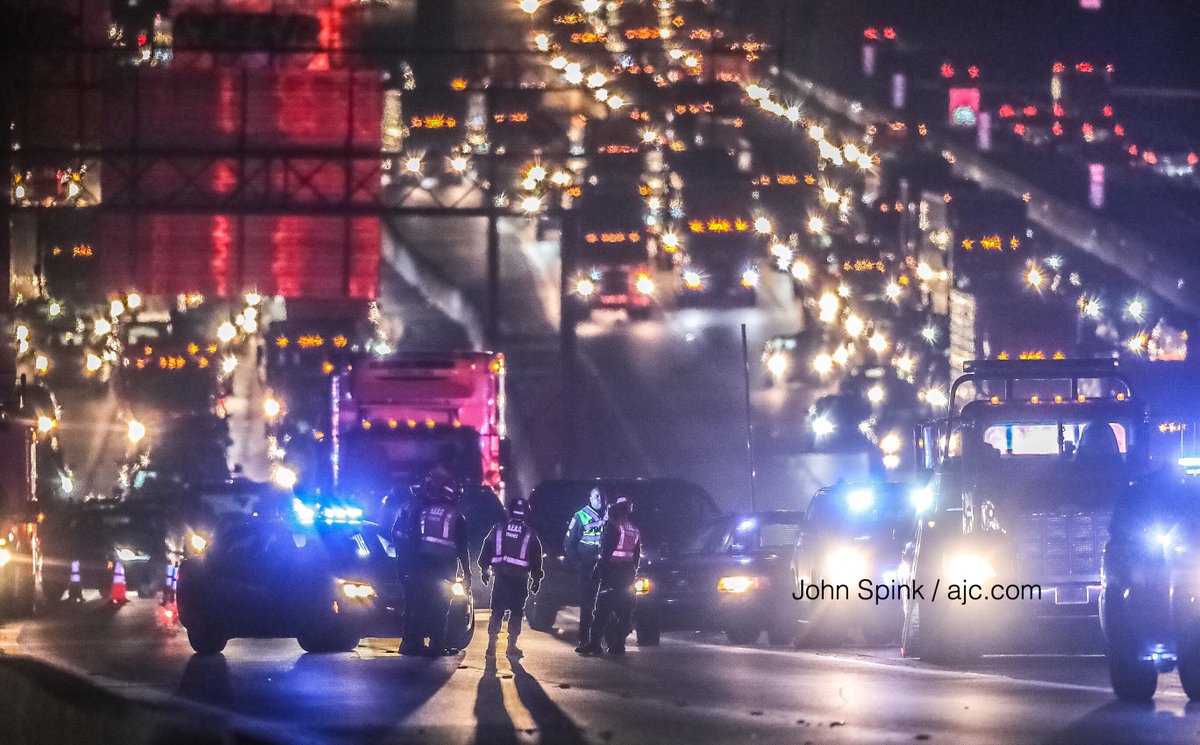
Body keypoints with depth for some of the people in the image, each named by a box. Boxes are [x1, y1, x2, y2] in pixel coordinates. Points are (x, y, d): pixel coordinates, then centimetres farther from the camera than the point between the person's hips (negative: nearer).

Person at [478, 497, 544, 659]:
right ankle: (512, 646, 3)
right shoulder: (530, 534, 1)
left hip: (500, 576, 1)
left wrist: (484, 569, 14)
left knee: (497, 612, 5)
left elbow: (486, 550, 6)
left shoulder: (498, 528, 3)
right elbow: (536, 559, 4)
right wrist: (536, 579, 11)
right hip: (520, 578, -1)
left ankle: (492, 645, 1)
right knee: (516, 613, 5)